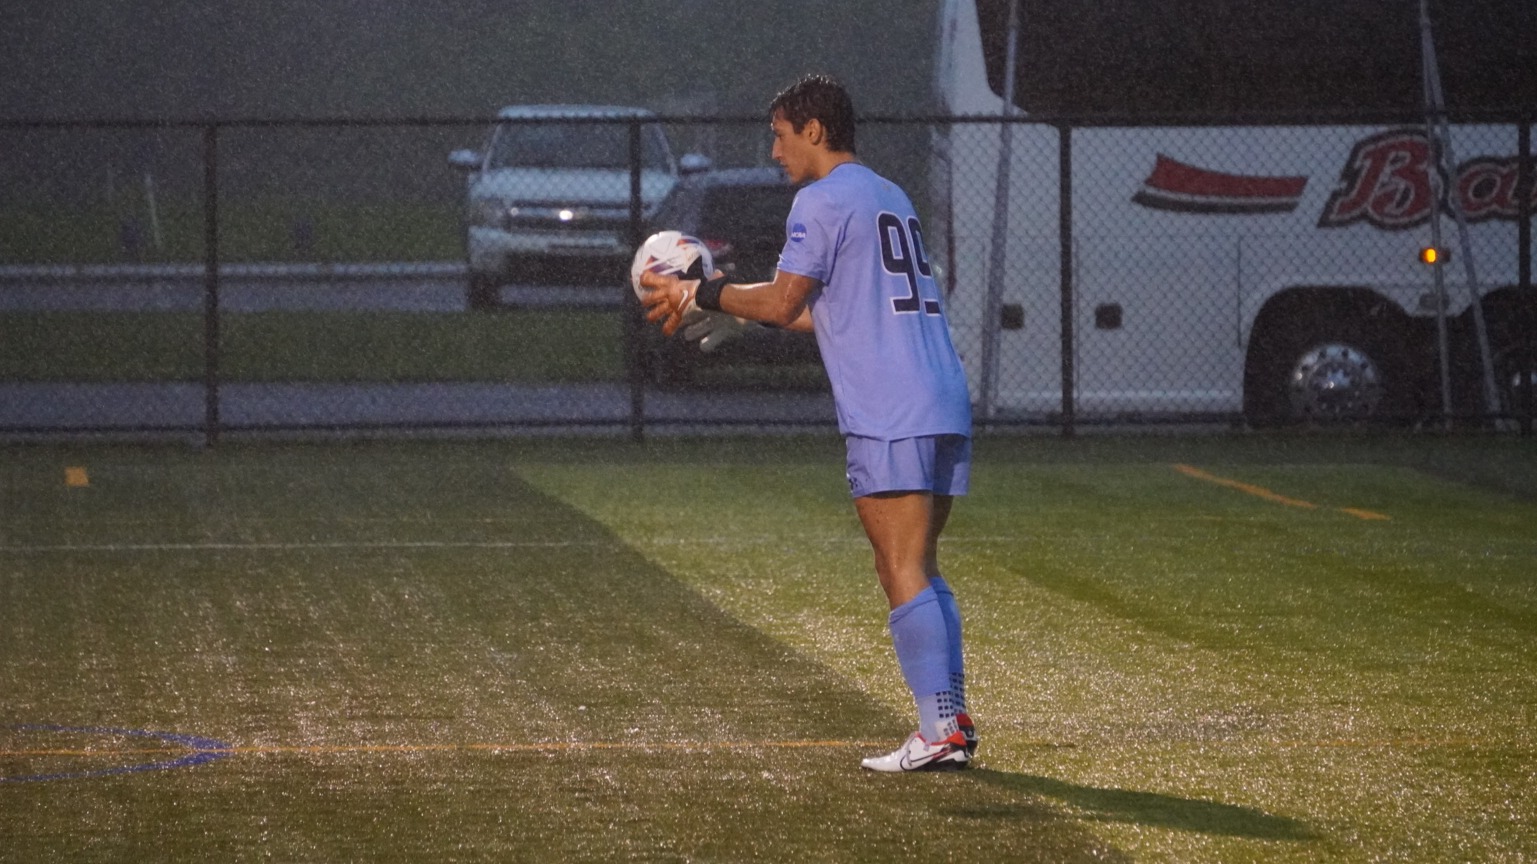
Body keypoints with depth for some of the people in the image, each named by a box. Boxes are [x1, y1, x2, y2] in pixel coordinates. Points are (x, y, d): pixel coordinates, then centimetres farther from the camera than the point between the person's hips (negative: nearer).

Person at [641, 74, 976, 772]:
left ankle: (939, 733, -13)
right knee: (916, 572, 13)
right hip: (946, 407, 9)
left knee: (904, 575, -9)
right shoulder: (892, 198, 23)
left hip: (888, 417, -9)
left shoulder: (823, 200, -5)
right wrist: (731, 313, 29)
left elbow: (782, 302, -10)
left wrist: (699, 296, 4)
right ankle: (952, 720, 10)